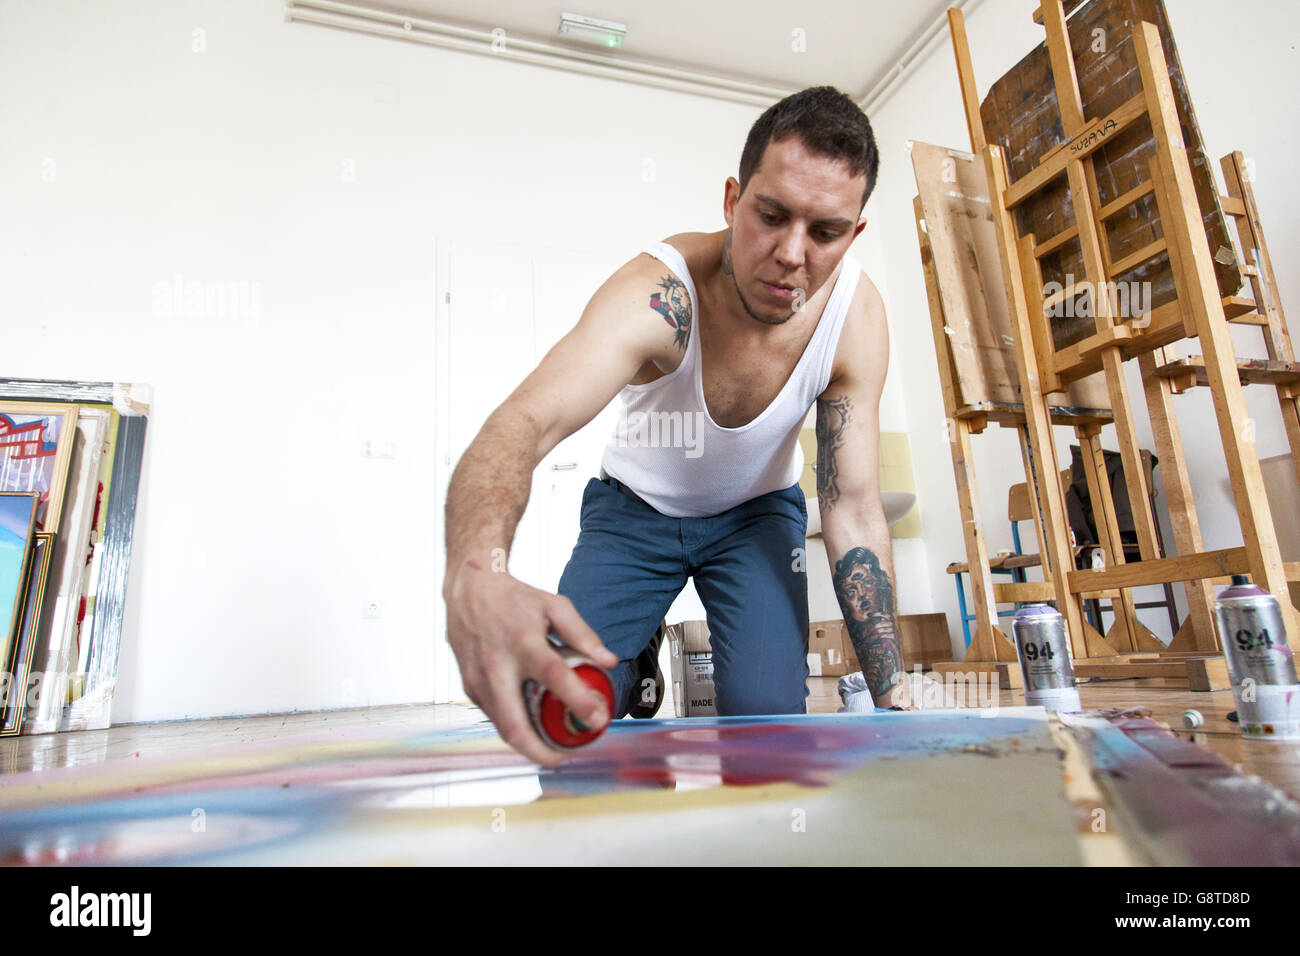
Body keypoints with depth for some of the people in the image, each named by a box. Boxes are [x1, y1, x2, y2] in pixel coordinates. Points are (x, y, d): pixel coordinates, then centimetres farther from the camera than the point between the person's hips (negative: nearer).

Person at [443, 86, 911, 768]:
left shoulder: (856, 315, -24)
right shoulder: (660, 293, -34)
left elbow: (853, 510, -20)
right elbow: (525, 422, -50)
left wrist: (893, 700, -24)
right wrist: (475, 575, -73)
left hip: (759, 512, 2)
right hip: (634, 508, -1)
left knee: (766, 712, -16)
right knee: (559, 716, -11)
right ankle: (636, 666, 24)